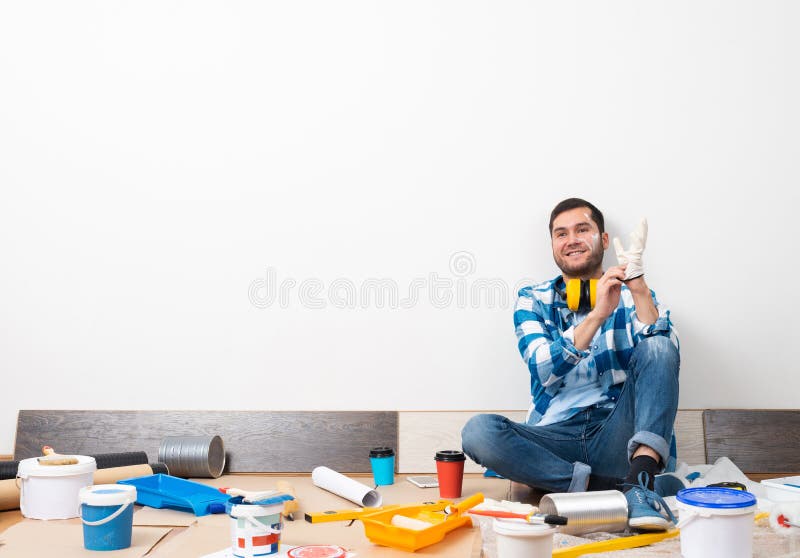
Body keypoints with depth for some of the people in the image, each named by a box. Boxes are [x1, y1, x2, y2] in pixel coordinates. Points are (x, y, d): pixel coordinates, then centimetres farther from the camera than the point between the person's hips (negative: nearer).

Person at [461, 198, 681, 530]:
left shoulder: (631, 297, 11)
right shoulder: (533, 300, 10)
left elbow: (664, 355, -9)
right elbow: (543, 370, -8)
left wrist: (637, 281, -20)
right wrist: (596, 316, -20)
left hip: (617, 437, 0)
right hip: (554, 440, 0)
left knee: (658, 345, -19)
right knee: (479, 431, -28)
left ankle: (642, 475, -35)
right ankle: (616, 486, -28)